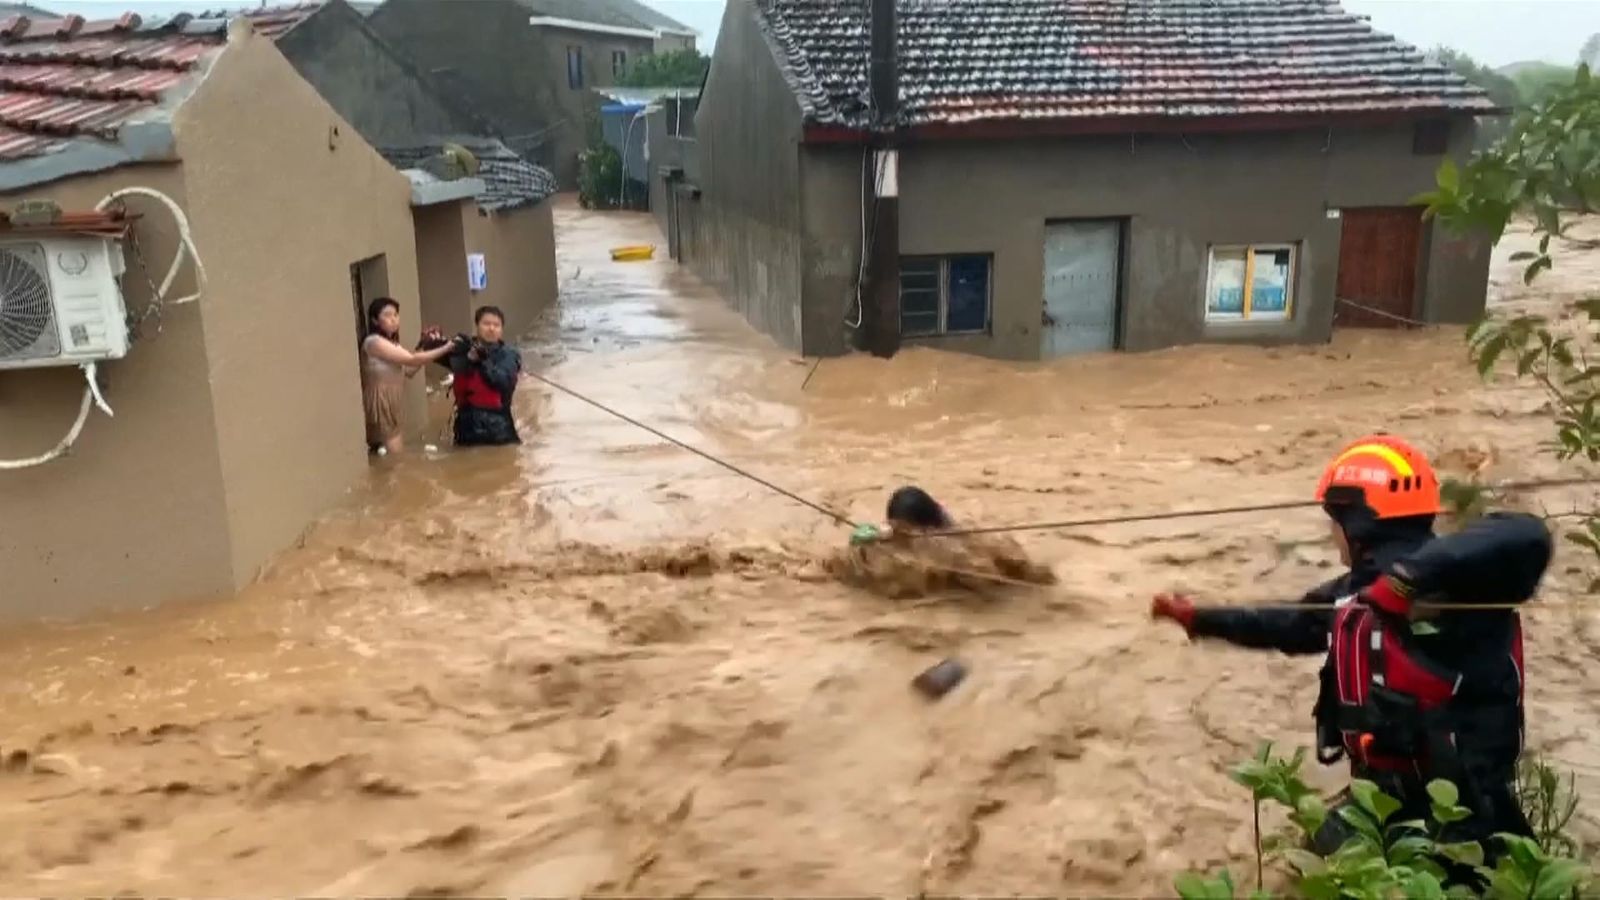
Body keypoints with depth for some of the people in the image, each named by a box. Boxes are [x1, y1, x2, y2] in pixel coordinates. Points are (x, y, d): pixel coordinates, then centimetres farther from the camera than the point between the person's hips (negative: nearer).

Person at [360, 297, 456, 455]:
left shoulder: (391, 343, 17)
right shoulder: (373, 341, -14)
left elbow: (410, 372, 12)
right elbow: (411, 360, -18)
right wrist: (446, 348, -15)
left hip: (391, 405, 9)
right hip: (380, 404, -9)